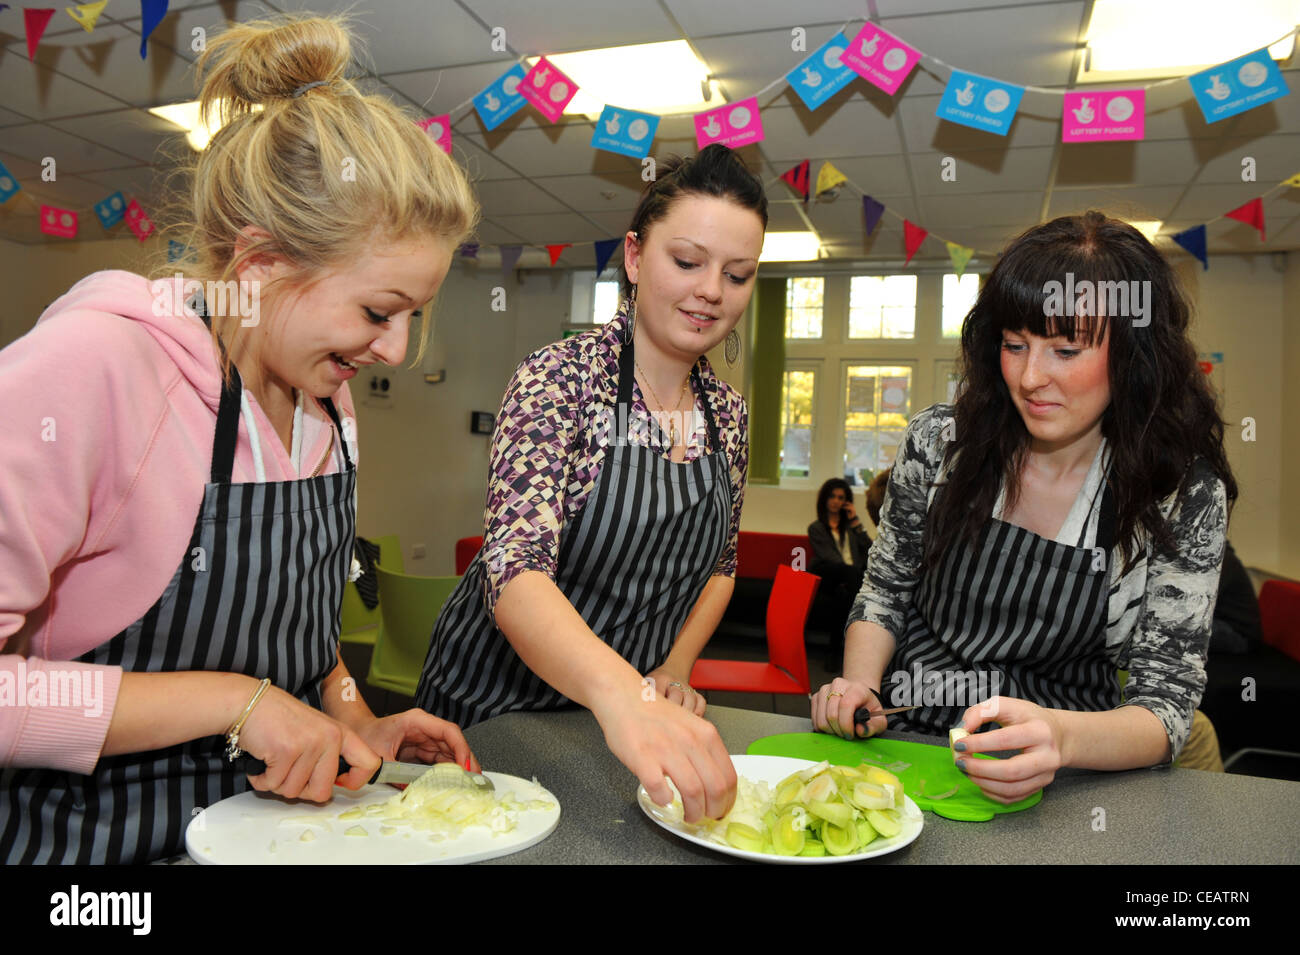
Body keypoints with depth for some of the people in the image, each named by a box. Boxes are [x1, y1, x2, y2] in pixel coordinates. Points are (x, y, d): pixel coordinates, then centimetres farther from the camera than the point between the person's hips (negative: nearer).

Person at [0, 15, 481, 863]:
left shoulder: (324, 394, 1)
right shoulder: (92, 371, -21)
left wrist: (352, 719, 0)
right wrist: (230, 700, -22)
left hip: (277, 810, 5)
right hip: (88, 834, -4)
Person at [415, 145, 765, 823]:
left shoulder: (728, 414, -1)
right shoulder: (562, 377, -20)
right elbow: (515, 571, -33)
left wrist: (674, 671, -3)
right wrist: (620, 692, -49)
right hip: (498, 700, -4)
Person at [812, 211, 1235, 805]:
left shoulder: (1185, 496, -8)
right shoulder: (939, 442, -3)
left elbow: (1169, 700, -10)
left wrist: (1061, 737, -31)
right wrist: (858, 686, -11)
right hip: (905, 738, 2)